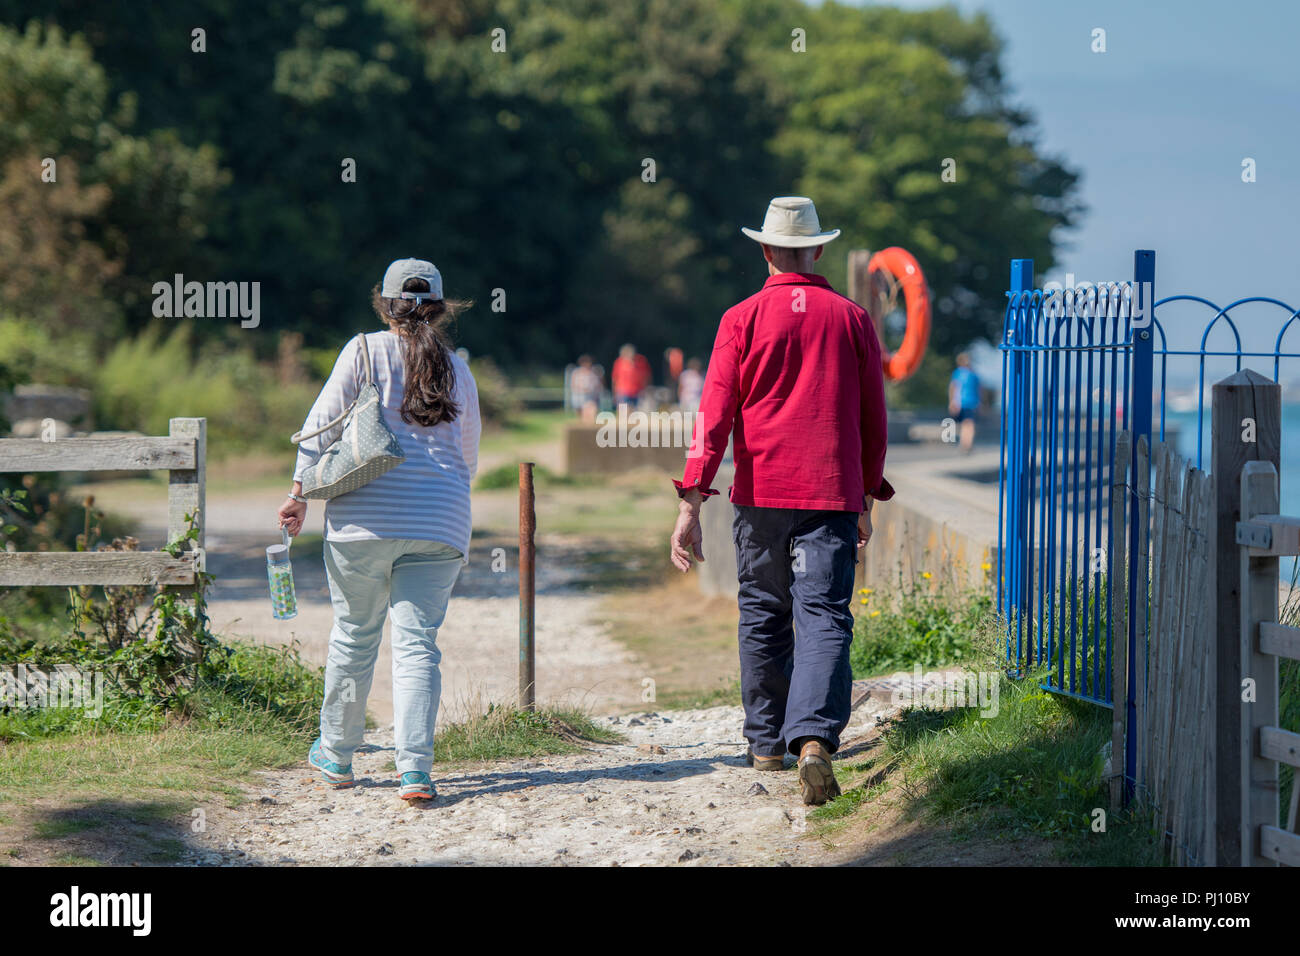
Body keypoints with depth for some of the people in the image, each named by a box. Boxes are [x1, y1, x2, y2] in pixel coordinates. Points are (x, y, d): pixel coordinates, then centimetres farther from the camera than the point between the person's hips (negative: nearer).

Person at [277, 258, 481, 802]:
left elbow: (323, 424, -1)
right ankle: (415, 768, -11)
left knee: (354, 635, 11)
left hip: (366, 515, -2)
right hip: (441, 522, 2)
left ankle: (335, 756, 24)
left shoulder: (365, 353, 3)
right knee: (418, 643, 1)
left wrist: (300, 492, 3)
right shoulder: (458, 373, 14)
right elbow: (469, 458, 21)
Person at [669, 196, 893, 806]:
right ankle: (814, 738, -27)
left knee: (763, 617, 15)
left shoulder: (742, 319, 0)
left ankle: (766, 743, 24)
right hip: (832, 493, 0)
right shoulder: (852, 319, 6)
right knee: (824, 618, -7)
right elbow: (873, 419, 11)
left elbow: (715, 414, -6)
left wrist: (691, 506, -8)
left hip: (761, 492, 0)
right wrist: (867, 497, 23)